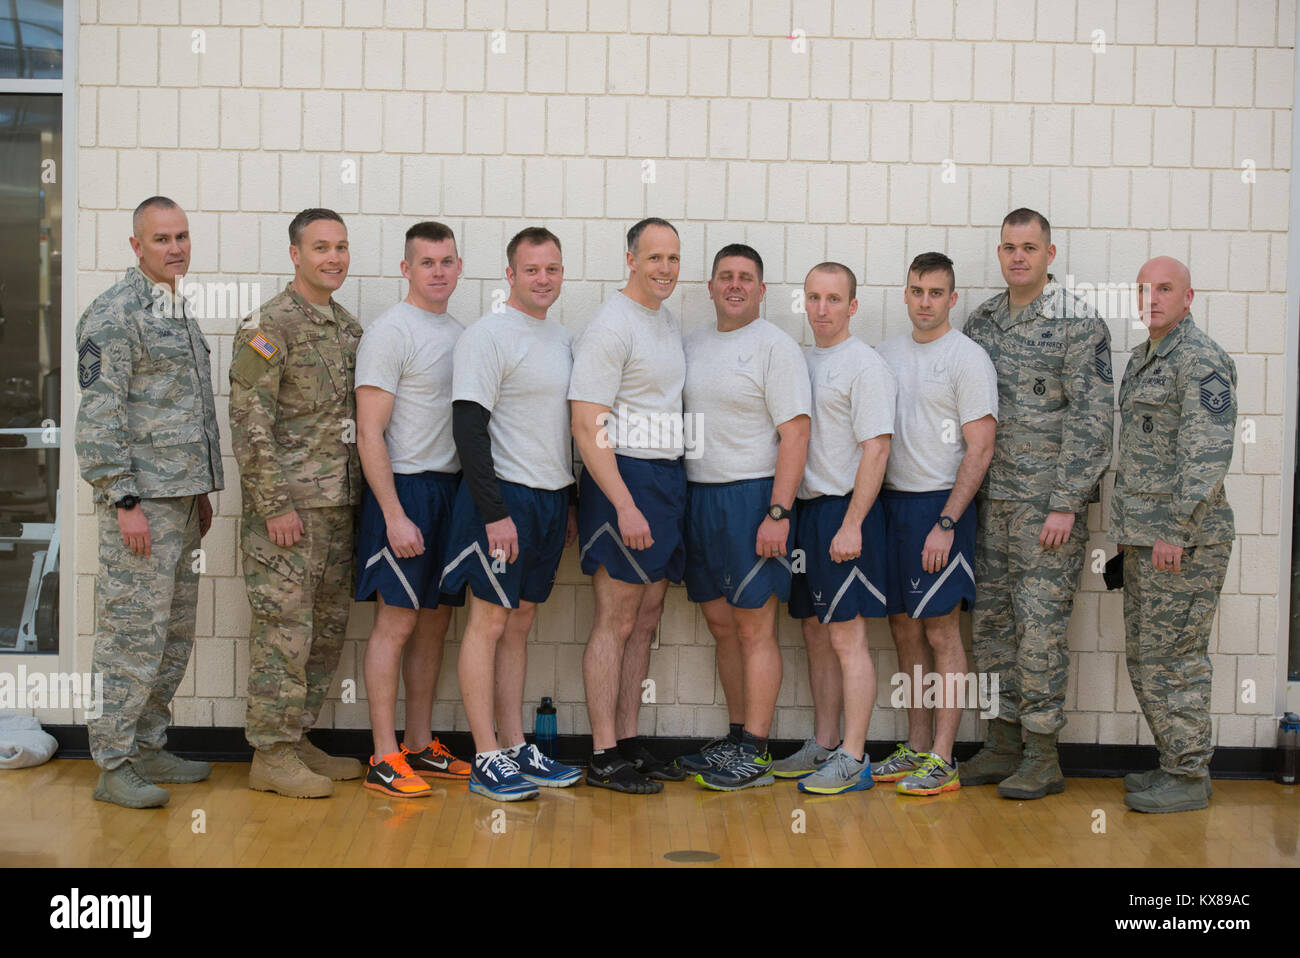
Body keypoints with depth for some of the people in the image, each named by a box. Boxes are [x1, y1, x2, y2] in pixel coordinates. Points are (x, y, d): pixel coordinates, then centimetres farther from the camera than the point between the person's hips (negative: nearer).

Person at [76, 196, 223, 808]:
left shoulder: (178, 312, 17)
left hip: (182, 498, 9)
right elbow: (98, 417, -16)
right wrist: (125, 501, -19)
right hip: (141, 500, -9)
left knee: (175, 634, 12)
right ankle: (113, 766, 4)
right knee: (134, 633, -5)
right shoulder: (114, 314, -11)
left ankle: (148, 747, 23)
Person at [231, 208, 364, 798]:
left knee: (327, 630, 11)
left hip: (338, 505, 8)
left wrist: (358, 496, 14)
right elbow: (248, 422, -14)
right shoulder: (270, 324, -9)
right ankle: (271, 755, 5)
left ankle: (298, 740, 22)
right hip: (288, 506, -8)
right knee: (285, 630, -4)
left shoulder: (349, 328, 15)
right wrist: (275, 506, -17)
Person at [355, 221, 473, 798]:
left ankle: (420, 745, 20)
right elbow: (370, 433, -13)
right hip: (404, 489, -8)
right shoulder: (389, 332, -9)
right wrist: (394, 515, -19)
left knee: (435, 621, 10)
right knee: (397, 621, -5)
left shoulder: (461, 334, 15)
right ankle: (384, 759, 0)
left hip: (452, 490, 8)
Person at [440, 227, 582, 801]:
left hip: (551, 501, 8)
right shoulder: (487, 337, -10)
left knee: (519, 623, 12)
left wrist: (571, 503, 18)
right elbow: (469, 428, -16)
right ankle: (487, 761, 3)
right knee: (489, 624, -3)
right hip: (503, 497, -8)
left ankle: (517, 749, 17)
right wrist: (495, 513, -21)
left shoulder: (561, 337, 15)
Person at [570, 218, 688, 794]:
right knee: (616, 621, -5)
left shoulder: (669, 321, 17)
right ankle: (604, 757, 2)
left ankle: (629, 743, 19)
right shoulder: (610, 326, -11)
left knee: (646, 618, 11)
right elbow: (587, 426, -17)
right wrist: (625, 506, -23)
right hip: (622, 477, -8)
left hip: (669, 478, 9)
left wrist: (667, 494, 15)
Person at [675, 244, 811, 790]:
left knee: (754, 628, -4)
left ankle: (754, 755, 1)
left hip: (752, 496, -7)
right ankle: (736, 738, 21)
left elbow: (795, 433, -12)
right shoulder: (693, 346, 15)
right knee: (722, 625, 11)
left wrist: (778, 513, -19)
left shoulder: (775, 347, -6)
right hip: (699, 497, 7)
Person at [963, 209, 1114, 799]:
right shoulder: (983, 320, 11)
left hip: (1048, 502, -6)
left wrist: (1066, 505, -16)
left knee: (1040, 624, -4)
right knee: (992, 620, 9)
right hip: (991, 498, 6)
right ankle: (1003, 744, 20)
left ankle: (1042, 757, 6)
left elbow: (1093, 420, -11)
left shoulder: (1079, 324, -7)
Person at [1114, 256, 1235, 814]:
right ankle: (1174, 764, 24)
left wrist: (1176, 530, -23)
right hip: (1145, 537, 10)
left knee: (1172, 658, -5)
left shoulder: (1200, 360, -12)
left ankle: (1189, 779, 6)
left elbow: (1208, 452, -20)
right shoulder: (1143, 360, 18)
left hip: (1183, 540, -10)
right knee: (1144, 656, 13)